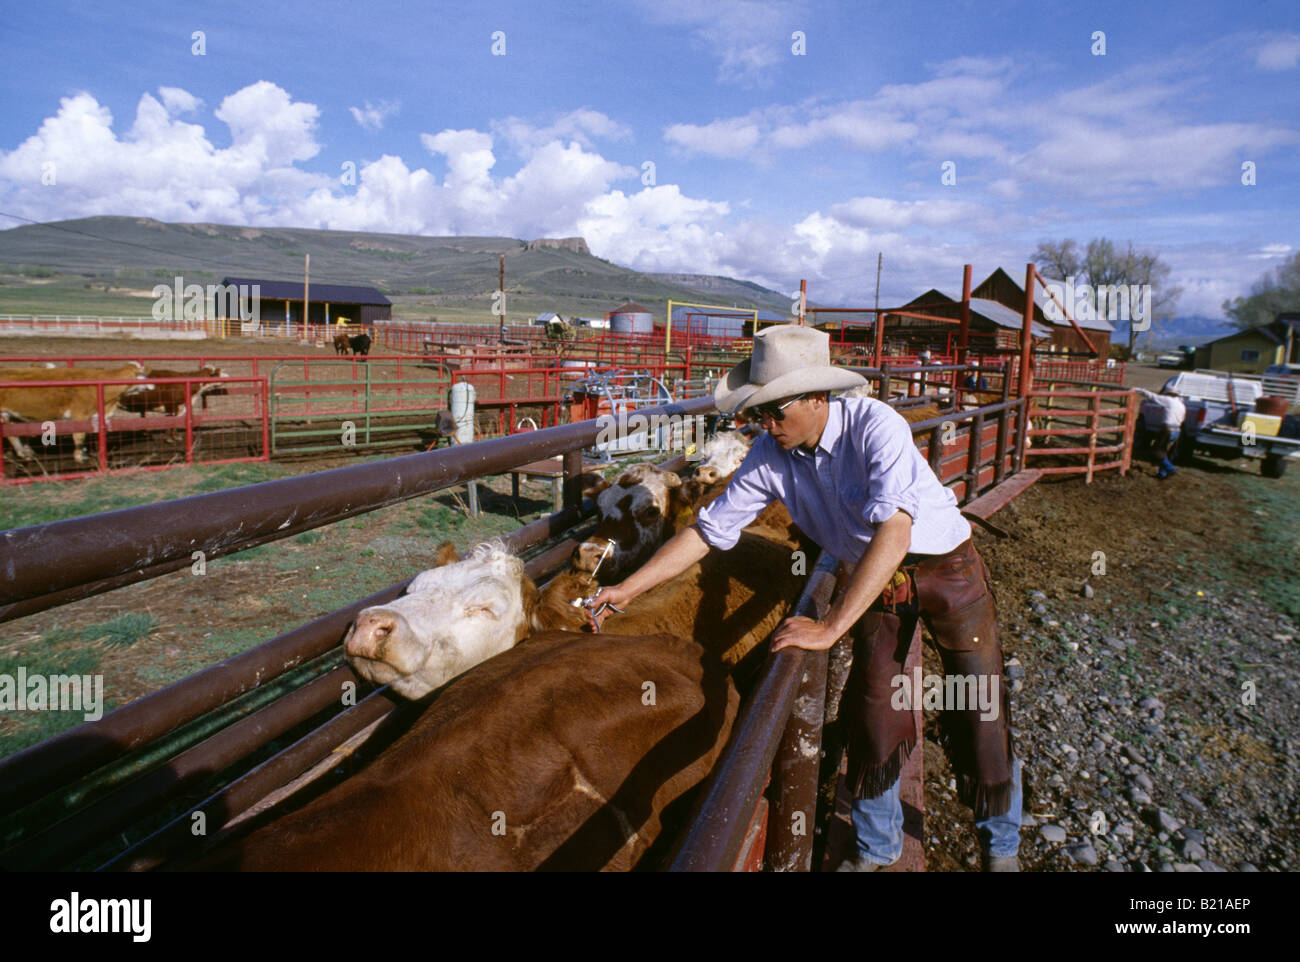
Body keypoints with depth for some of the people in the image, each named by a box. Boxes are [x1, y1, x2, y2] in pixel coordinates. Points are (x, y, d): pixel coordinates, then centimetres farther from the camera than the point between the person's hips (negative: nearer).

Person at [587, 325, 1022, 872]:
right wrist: (627, 589, -12)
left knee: (979, 711, 2)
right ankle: (876, 845, 29)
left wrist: (831, 627, -44)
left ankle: (1000, 845, 30)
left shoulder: (875, 426, -31)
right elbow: (708, 530, -10)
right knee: (871, 707, 4)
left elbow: (894, 531, -41)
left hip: (945, 564, -3)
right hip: (872, 577, 4)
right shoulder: (770, 457, -16)